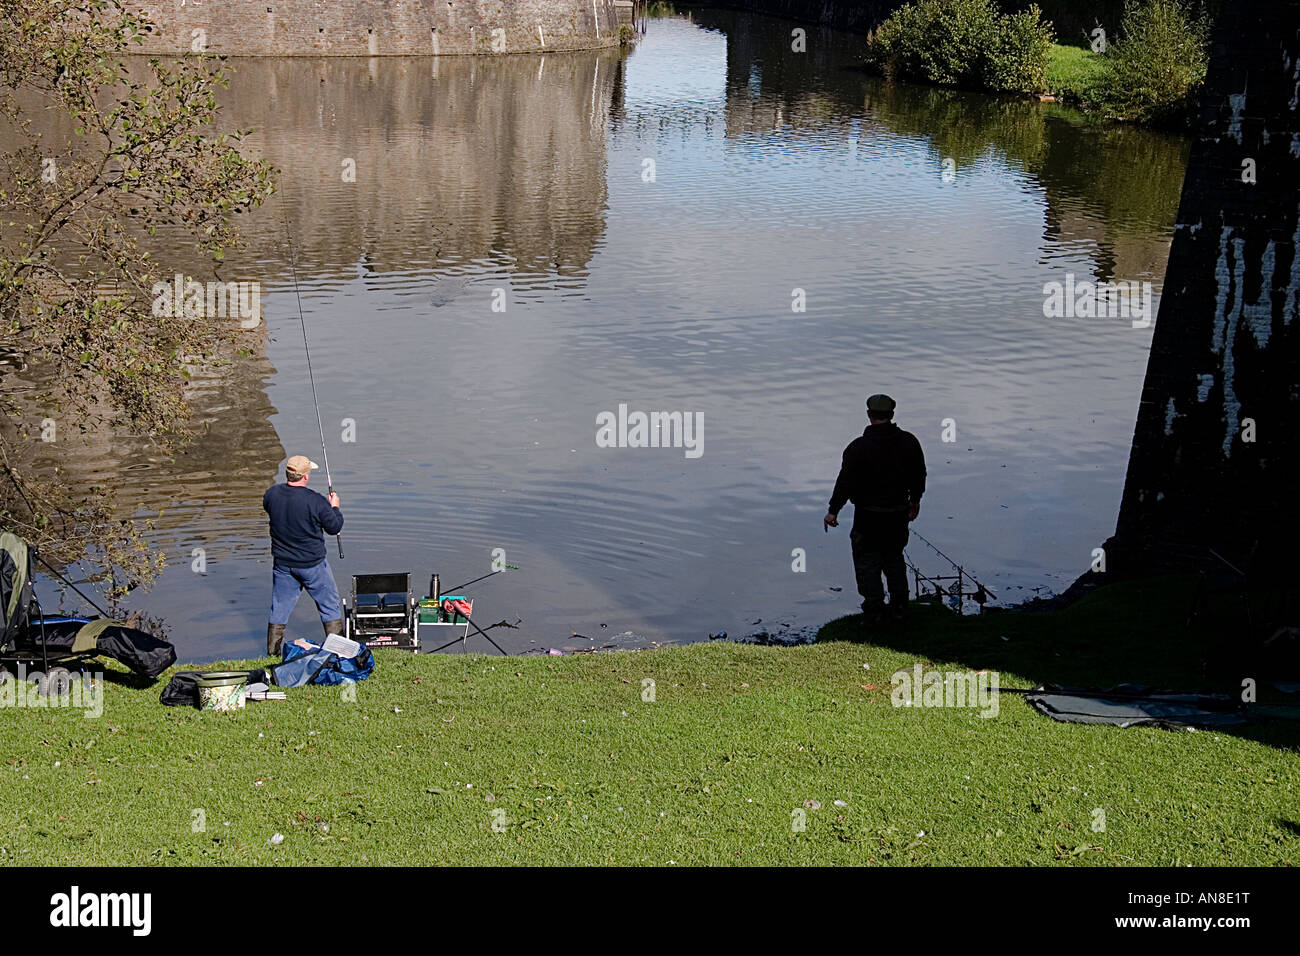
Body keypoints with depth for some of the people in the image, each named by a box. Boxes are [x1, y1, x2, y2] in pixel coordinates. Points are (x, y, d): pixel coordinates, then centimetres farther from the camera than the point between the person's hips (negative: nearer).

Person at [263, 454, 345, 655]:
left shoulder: (272, 494, -10)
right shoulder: (316, 501, -23)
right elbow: (335, 527, -12)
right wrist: (334, 507, 7)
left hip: (283, 563, 4)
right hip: (312, 564, -4)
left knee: (280, 607, 17)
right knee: (330, 605, 12)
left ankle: (273, 650, 22)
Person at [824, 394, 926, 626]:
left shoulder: (859, 447, -16)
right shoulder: (909, 442, -2)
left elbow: (845, 482, -15)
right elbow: (919, 475, 9)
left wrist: (833, 511, -6)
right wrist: (915, 500, 25)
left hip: (868, 515, -5)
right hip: (899, 513, 5)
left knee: (867, 562, 6)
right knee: (894, 558, 20)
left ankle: (874, 610, 6)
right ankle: (898, 606, 22)